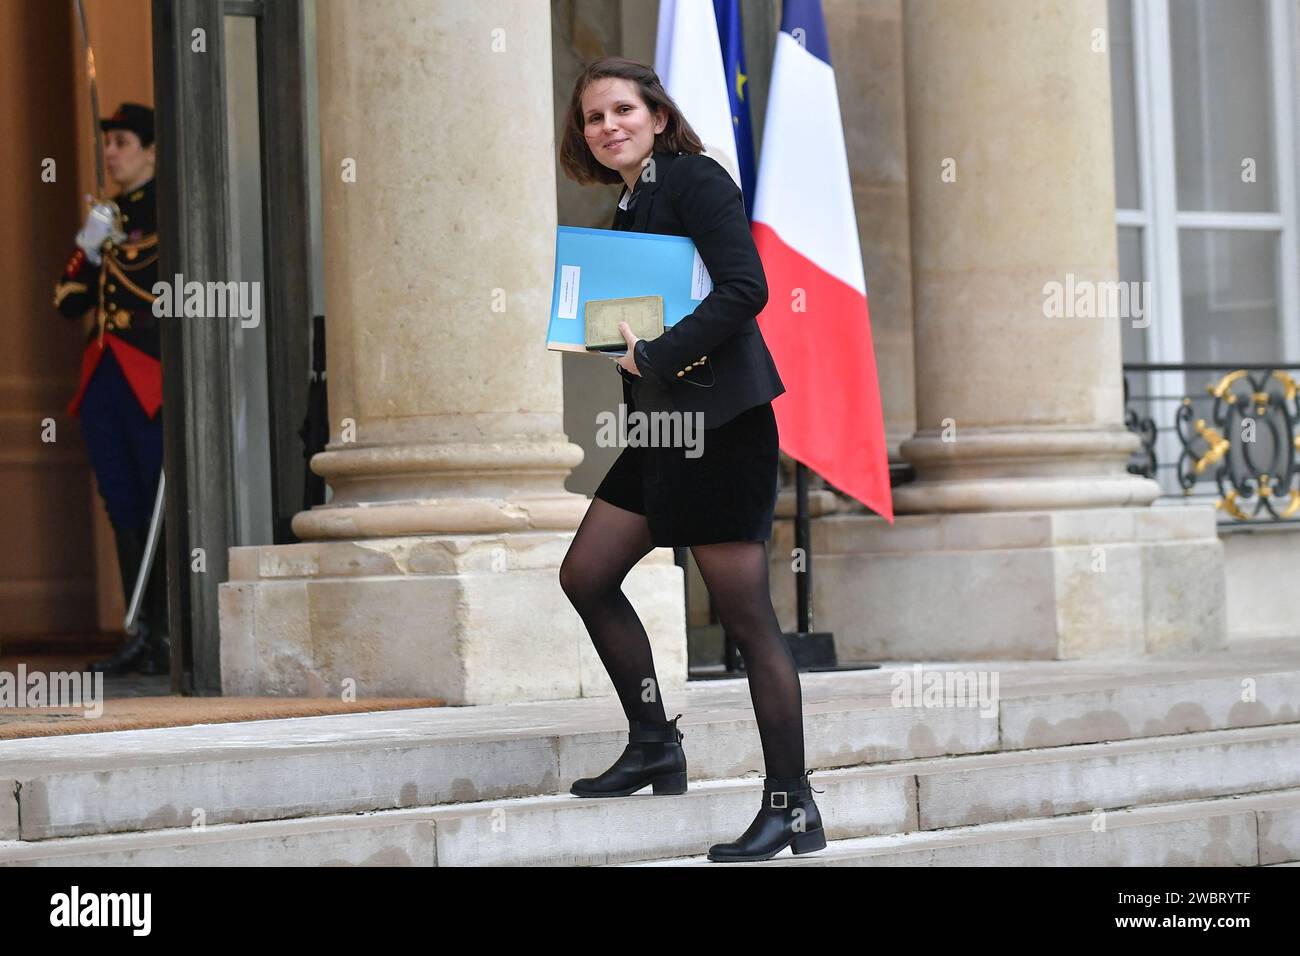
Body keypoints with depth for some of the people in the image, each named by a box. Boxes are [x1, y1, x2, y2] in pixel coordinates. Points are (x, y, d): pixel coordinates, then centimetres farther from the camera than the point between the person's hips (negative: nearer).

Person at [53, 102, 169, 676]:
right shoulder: (107, 215, 19)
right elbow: (67, 302, 15)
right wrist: (88, 250, -1)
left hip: (151, 384, -7)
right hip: (103, 380, 7)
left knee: (163, 509, -7)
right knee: (124, 510, 7)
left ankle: (174, 637, -4)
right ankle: (144, 636, 10)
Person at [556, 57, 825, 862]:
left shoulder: (694, 178, -9)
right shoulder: (631, 205, 17)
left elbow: (745, 287, -20)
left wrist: (655, 355, -19)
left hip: (723, 421, -10)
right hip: (665, 425, 10)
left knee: (746, 616, -7)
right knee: (586, 576, 11)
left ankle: (794, 811, -2)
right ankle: (655, 748, 23)